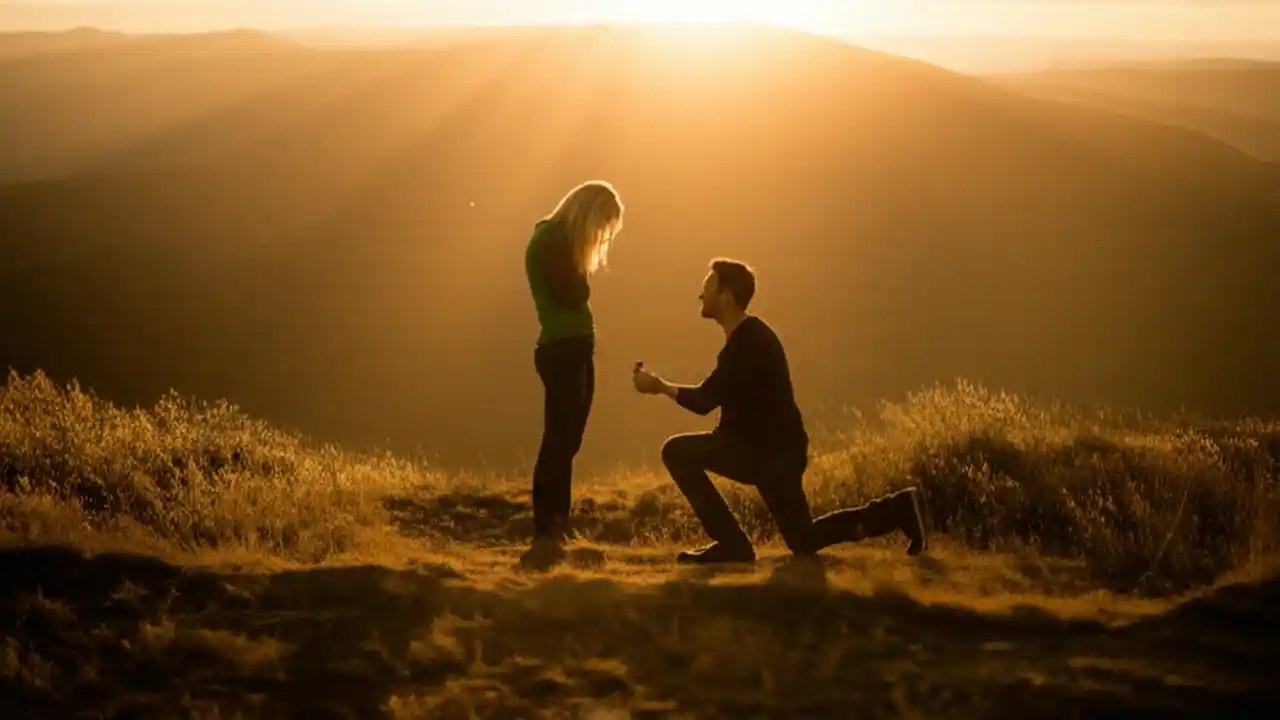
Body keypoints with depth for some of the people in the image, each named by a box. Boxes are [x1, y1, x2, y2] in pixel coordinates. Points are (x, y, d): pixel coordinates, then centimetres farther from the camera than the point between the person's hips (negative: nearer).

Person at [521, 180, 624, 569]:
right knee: (558, 444, -13)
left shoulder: (562, 239, 19)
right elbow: (575, 296, -18)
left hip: (575, 350, 10)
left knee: (565, 445, 9)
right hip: (562, 350, -10)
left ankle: (555, 535, 12)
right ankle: (543, 539, -16)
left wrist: (587, 262, 6)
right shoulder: (550, 239, -10)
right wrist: (585, 265, -5)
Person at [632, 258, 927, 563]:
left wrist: (661, 386, -9)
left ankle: (732, 544, -10)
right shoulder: (749, 335, 13)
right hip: (770, 450, 10)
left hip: (771, 451, -10)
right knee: (803, 541, 15)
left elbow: (704, 401, -23)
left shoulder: (748, 343, -20)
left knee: (678, 452, -10)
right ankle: (896, 509, 10)